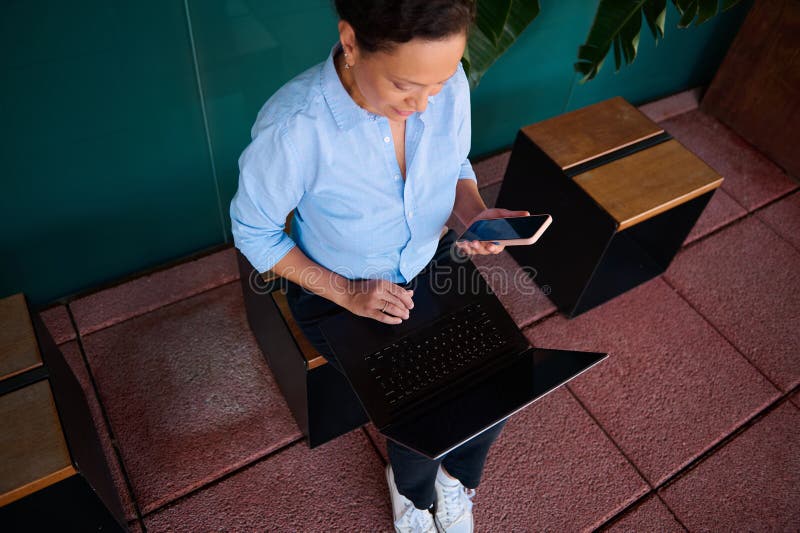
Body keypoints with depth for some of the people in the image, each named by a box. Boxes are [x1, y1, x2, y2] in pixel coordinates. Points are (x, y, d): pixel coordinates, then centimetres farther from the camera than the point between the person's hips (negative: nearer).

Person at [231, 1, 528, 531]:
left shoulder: (448, 82, -20)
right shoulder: (292, 127, -33)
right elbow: (254, 232, -15)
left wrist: (477, 213, -20)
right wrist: (345, 292, -21)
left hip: (433, 264, 4)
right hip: (339, 295, -4)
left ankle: (455, 479, 33)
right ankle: (412, 490, 31)